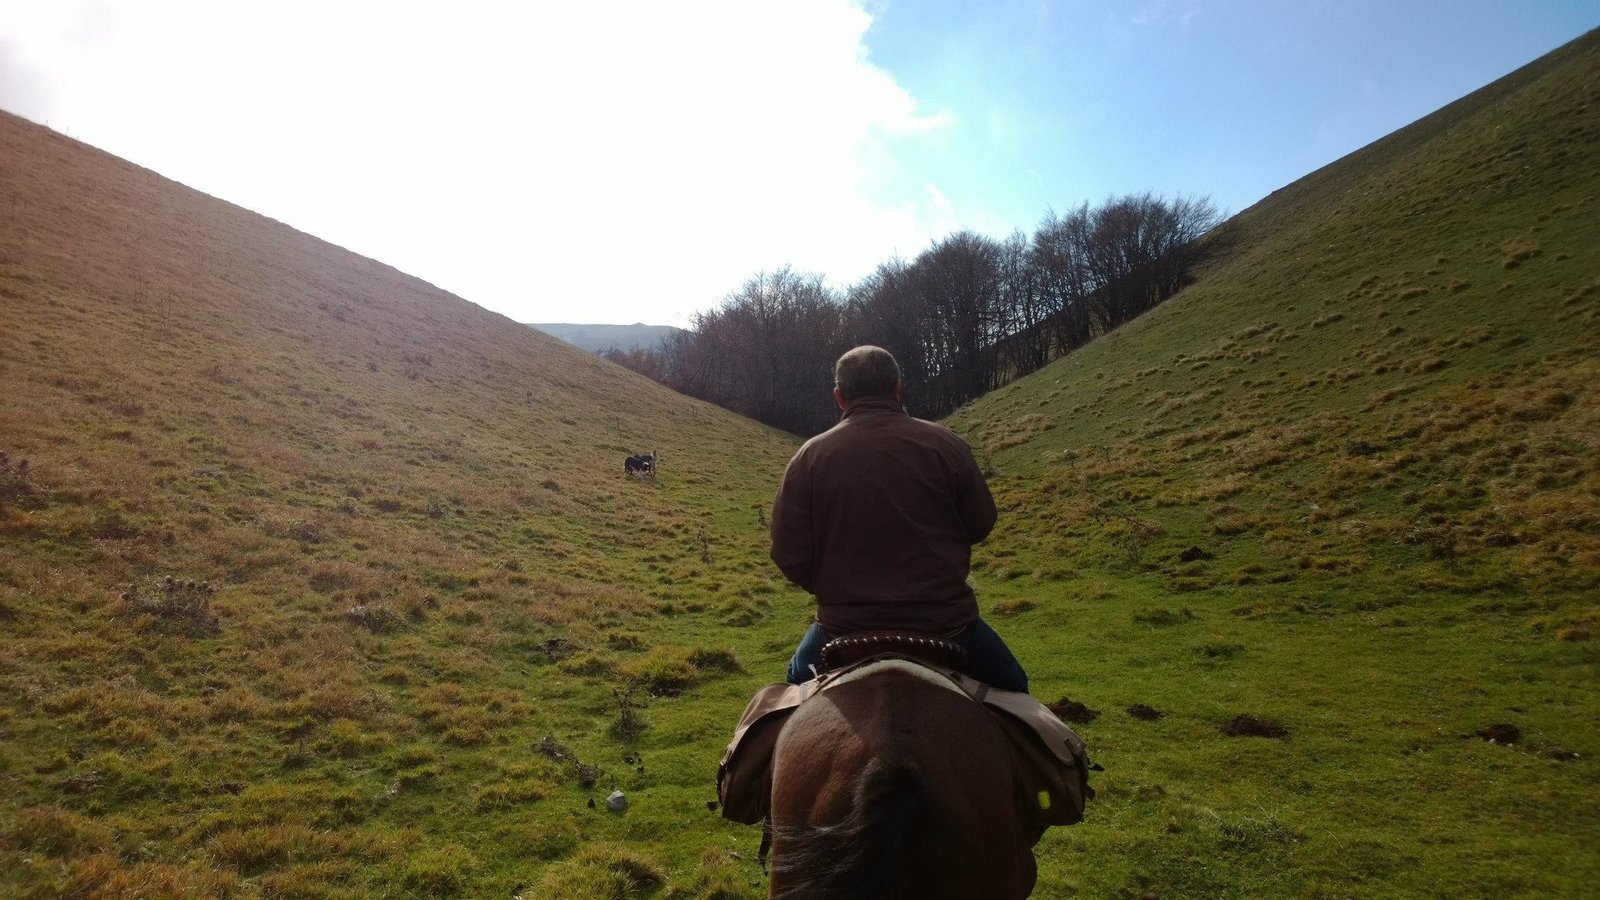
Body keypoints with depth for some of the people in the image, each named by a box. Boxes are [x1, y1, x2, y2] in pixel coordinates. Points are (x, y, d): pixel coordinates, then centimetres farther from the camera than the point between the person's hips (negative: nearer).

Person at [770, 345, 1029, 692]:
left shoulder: (810, 456, -7)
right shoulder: (944, 444, -8)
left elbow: (789, 555, -6)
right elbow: (981, 524, 1)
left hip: (845, 625, 1)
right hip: (946, 621, -1)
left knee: (799, 679, 33)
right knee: (1011, 688, 26)